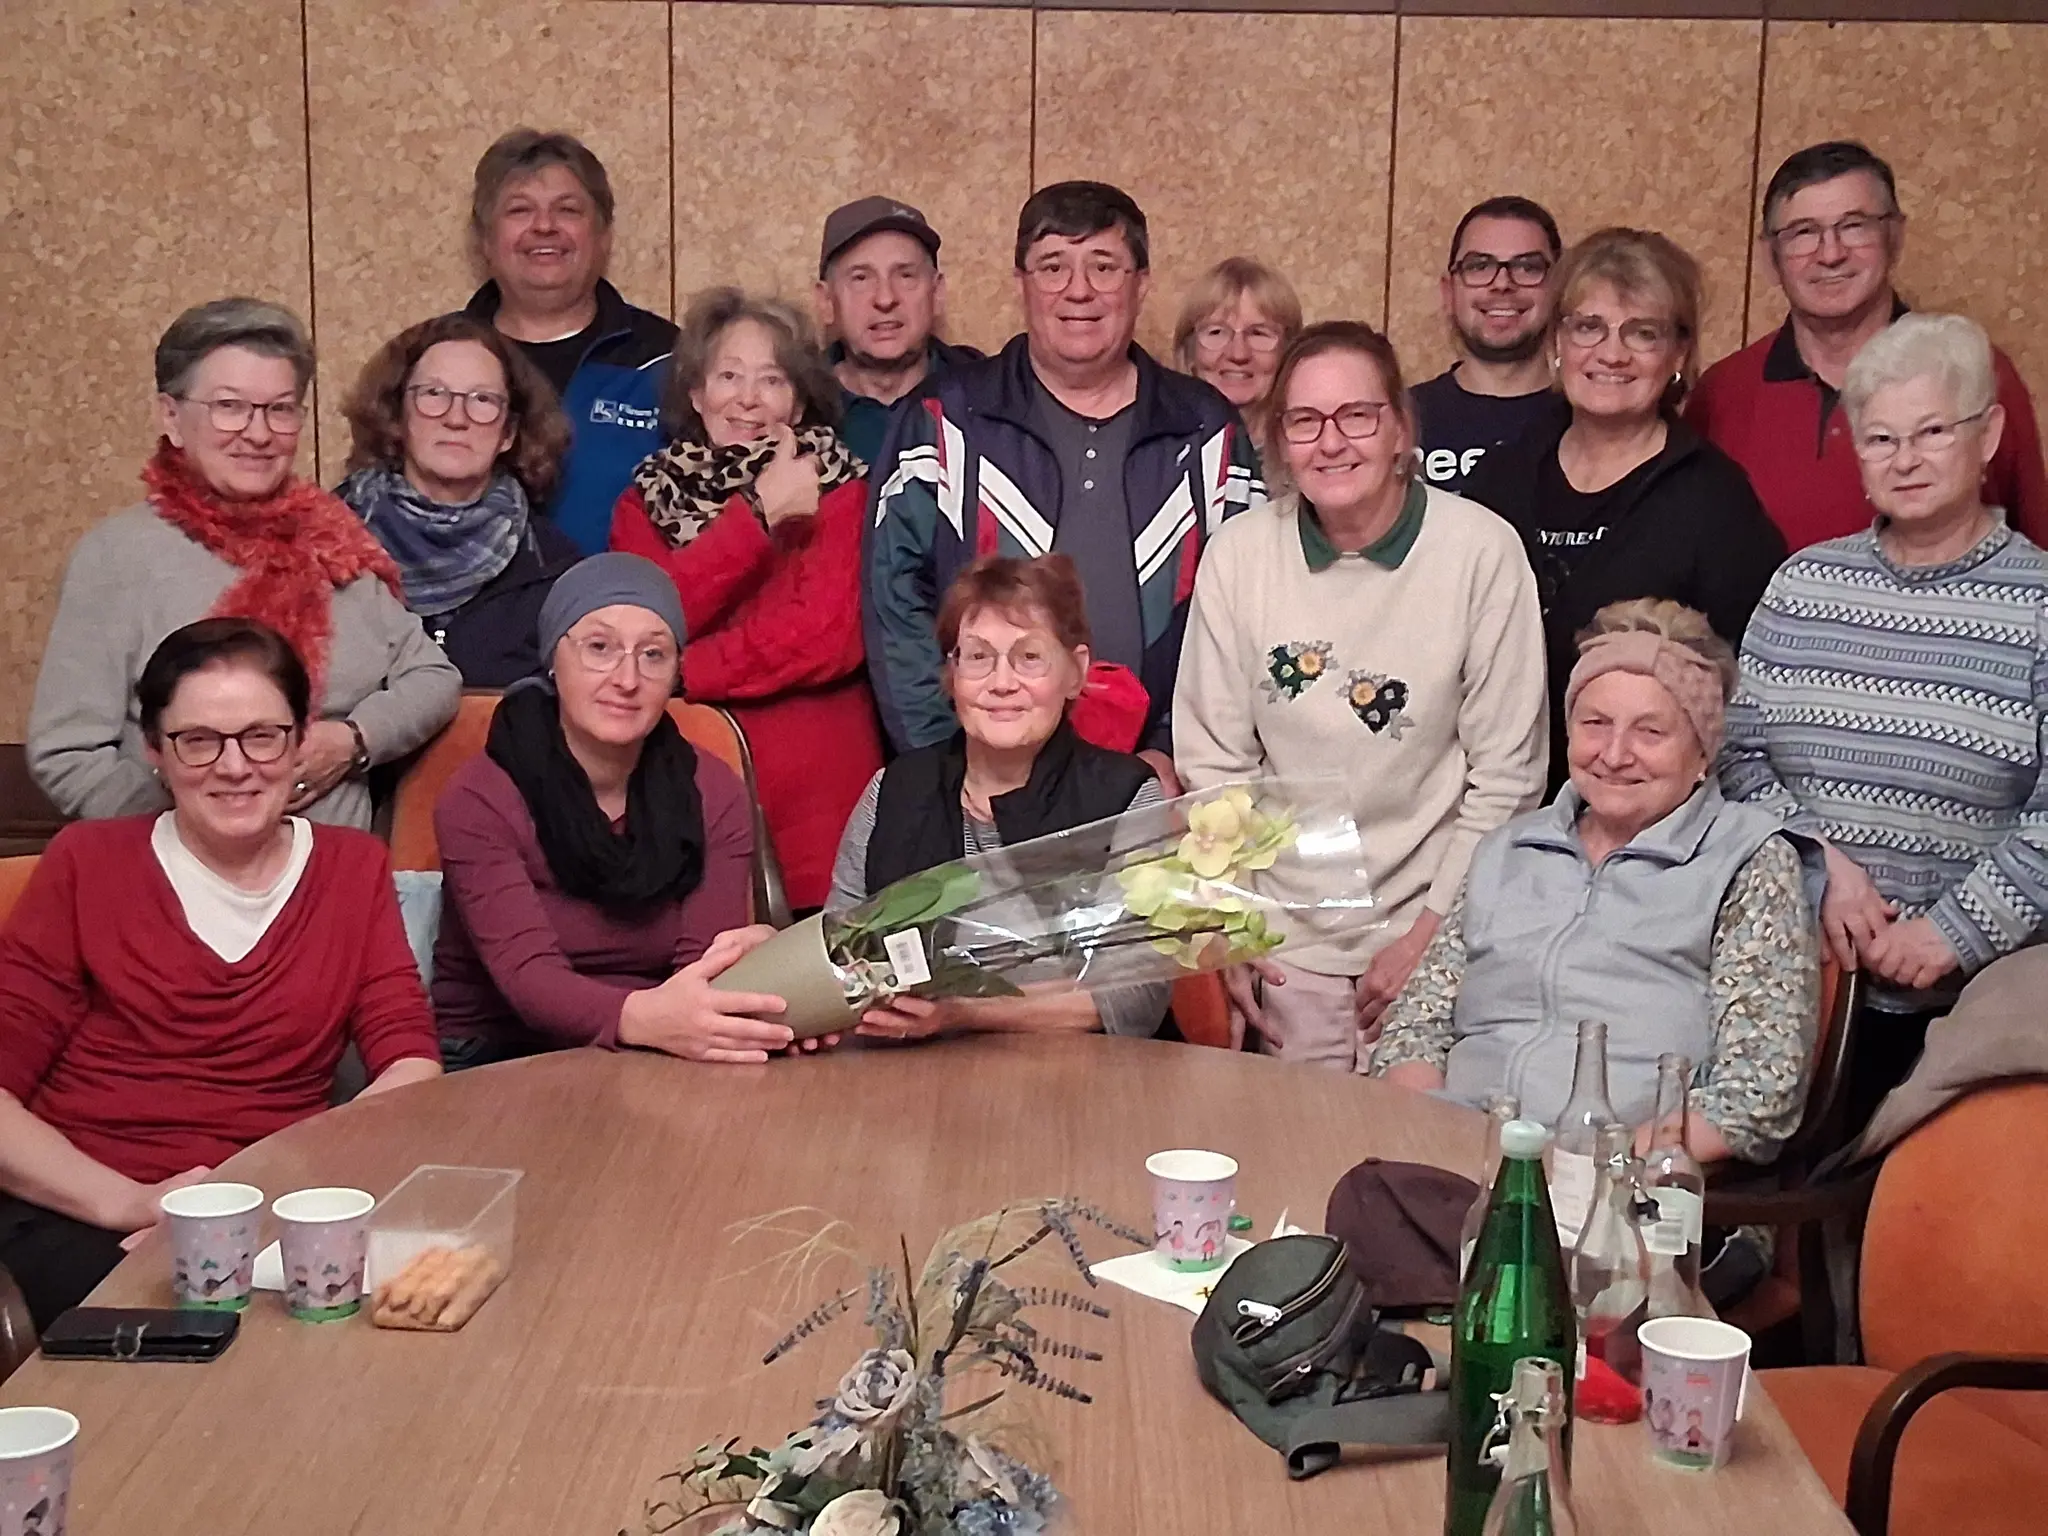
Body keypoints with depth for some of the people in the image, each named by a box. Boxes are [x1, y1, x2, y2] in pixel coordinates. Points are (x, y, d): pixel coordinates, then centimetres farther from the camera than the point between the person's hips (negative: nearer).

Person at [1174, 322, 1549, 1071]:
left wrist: (1431, 933, -7)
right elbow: (1213, 760, 1)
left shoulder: (1483, 550, -12)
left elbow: (1506, 776, -7)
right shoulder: (1239, 553, -6)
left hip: (1434, 931, -1)